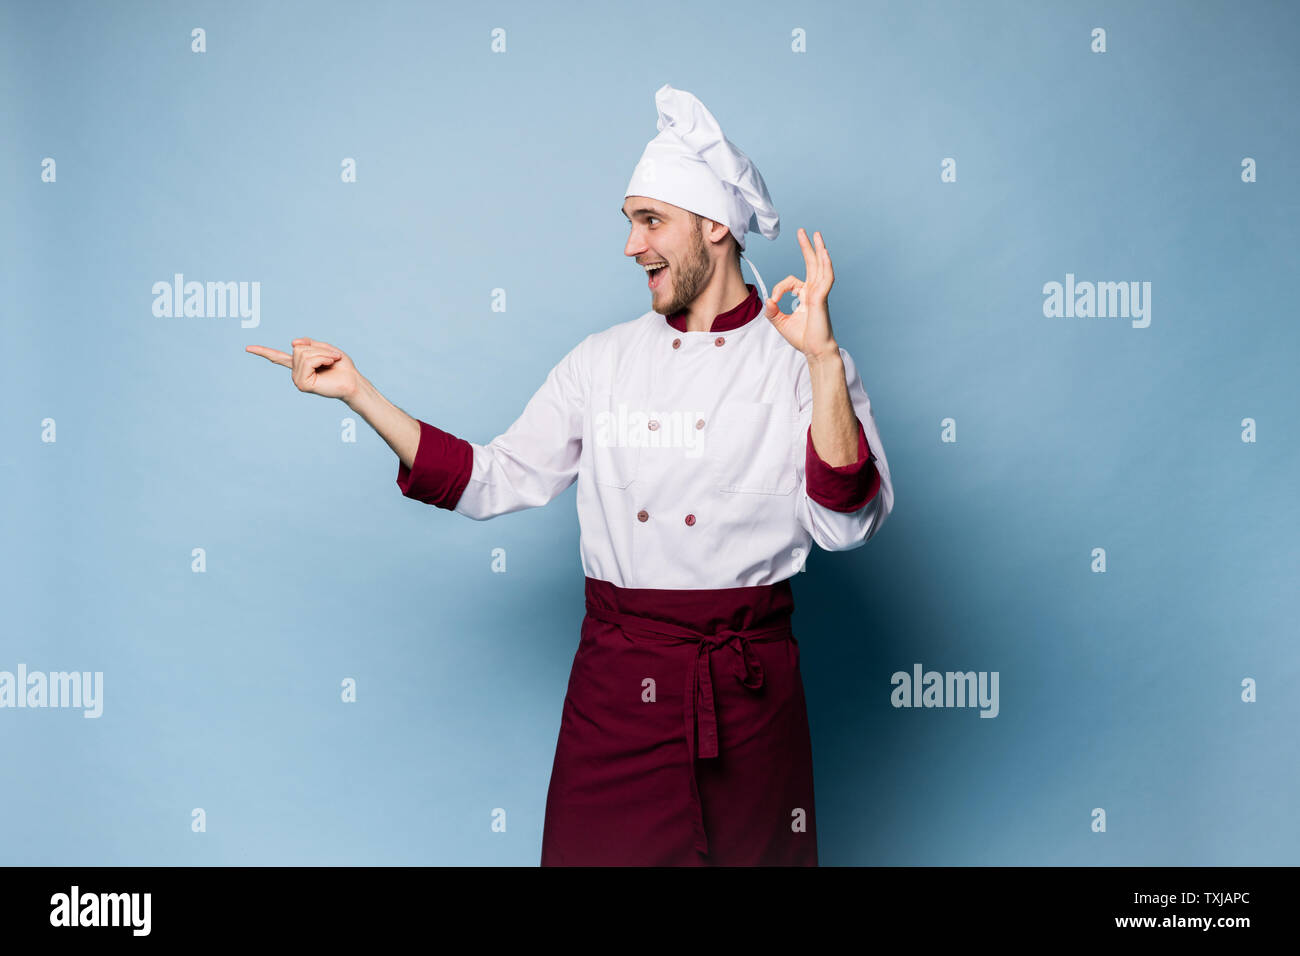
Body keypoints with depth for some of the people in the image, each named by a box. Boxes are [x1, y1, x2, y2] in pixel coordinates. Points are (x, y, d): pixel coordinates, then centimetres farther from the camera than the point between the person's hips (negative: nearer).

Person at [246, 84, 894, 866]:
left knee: (753, 850, 9)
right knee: (594, 850, 7)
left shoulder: (801, 364, -3)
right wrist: (358, 391, 2)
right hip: (617, 684, 3)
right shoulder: (604, 362, 8)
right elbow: (492, 481, 7)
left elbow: (846, 523, -14)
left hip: (749, 693, -2)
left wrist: (823, 358, -22)